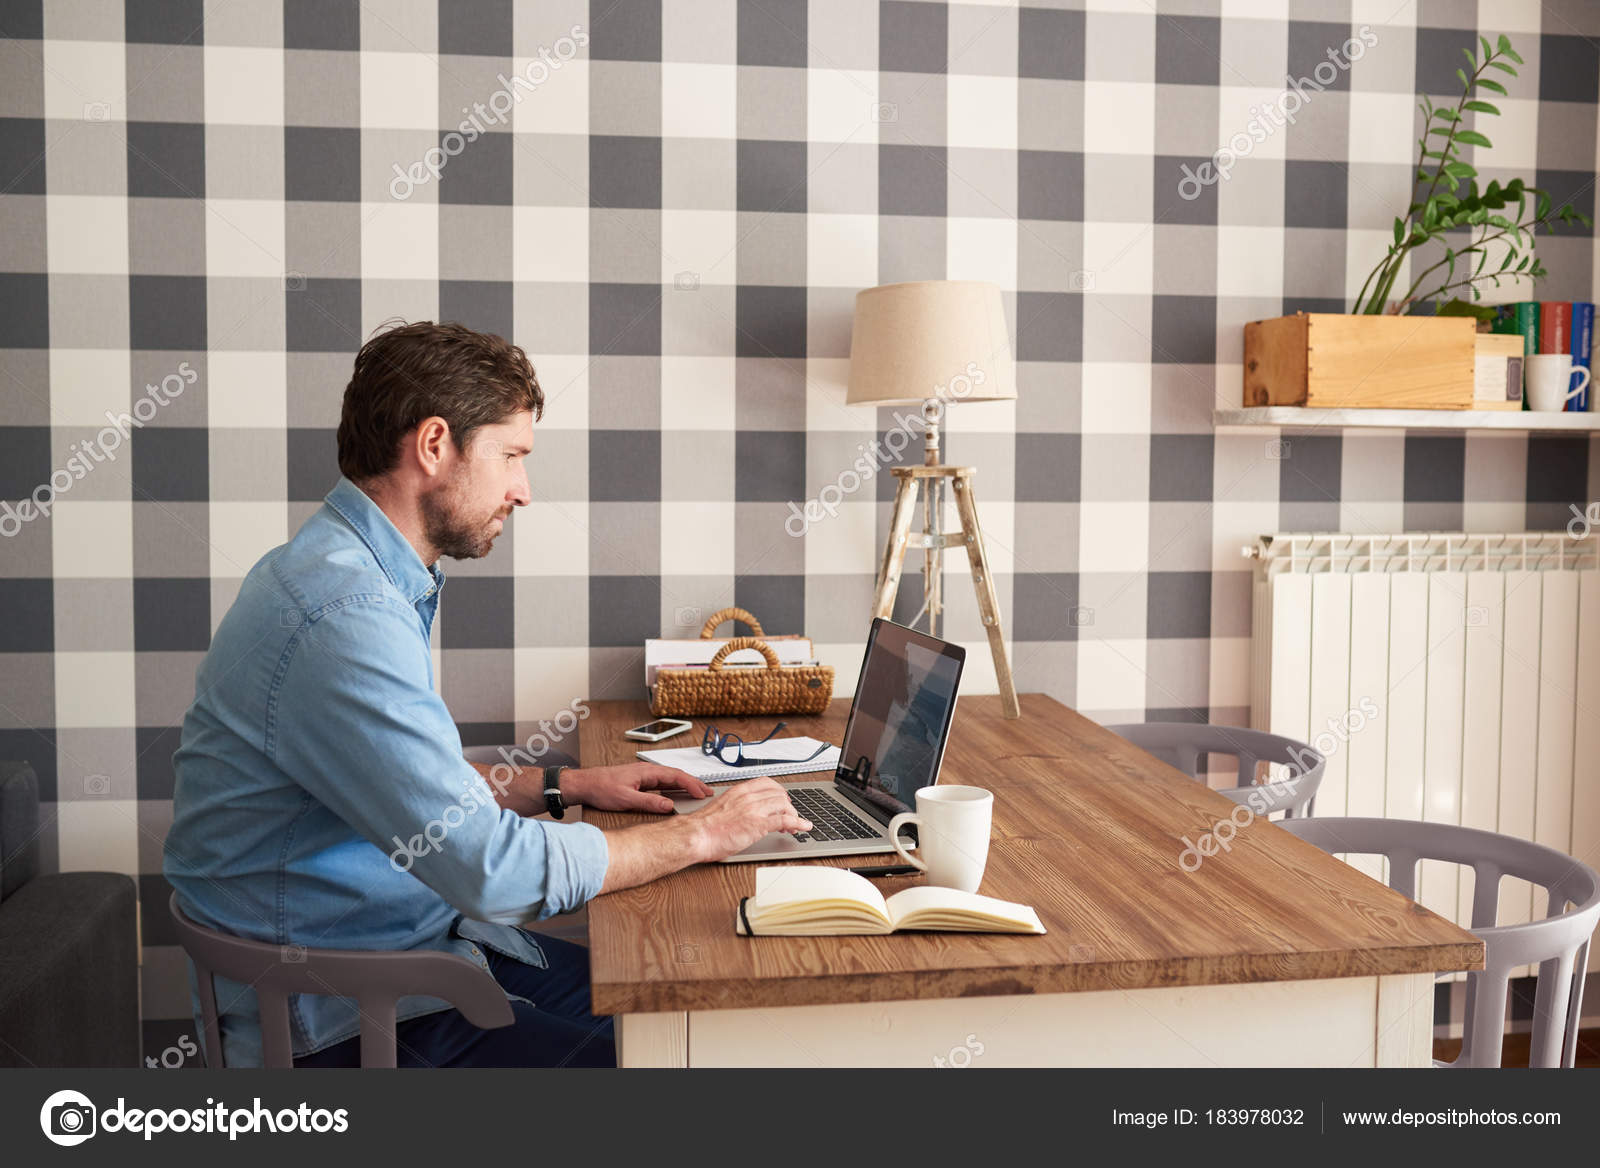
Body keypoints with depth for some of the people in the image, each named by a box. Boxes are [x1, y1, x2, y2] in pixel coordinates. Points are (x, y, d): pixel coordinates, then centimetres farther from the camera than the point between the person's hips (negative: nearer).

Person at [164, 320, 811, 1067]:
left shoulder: (361, 575, 8)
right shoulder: (344, 614, -26)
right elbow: (492, 869, -27)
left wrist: (564, 785, 13)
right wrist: (700, 835, -15)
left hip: (411, 941, 10)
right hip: (338, 1020, -10)